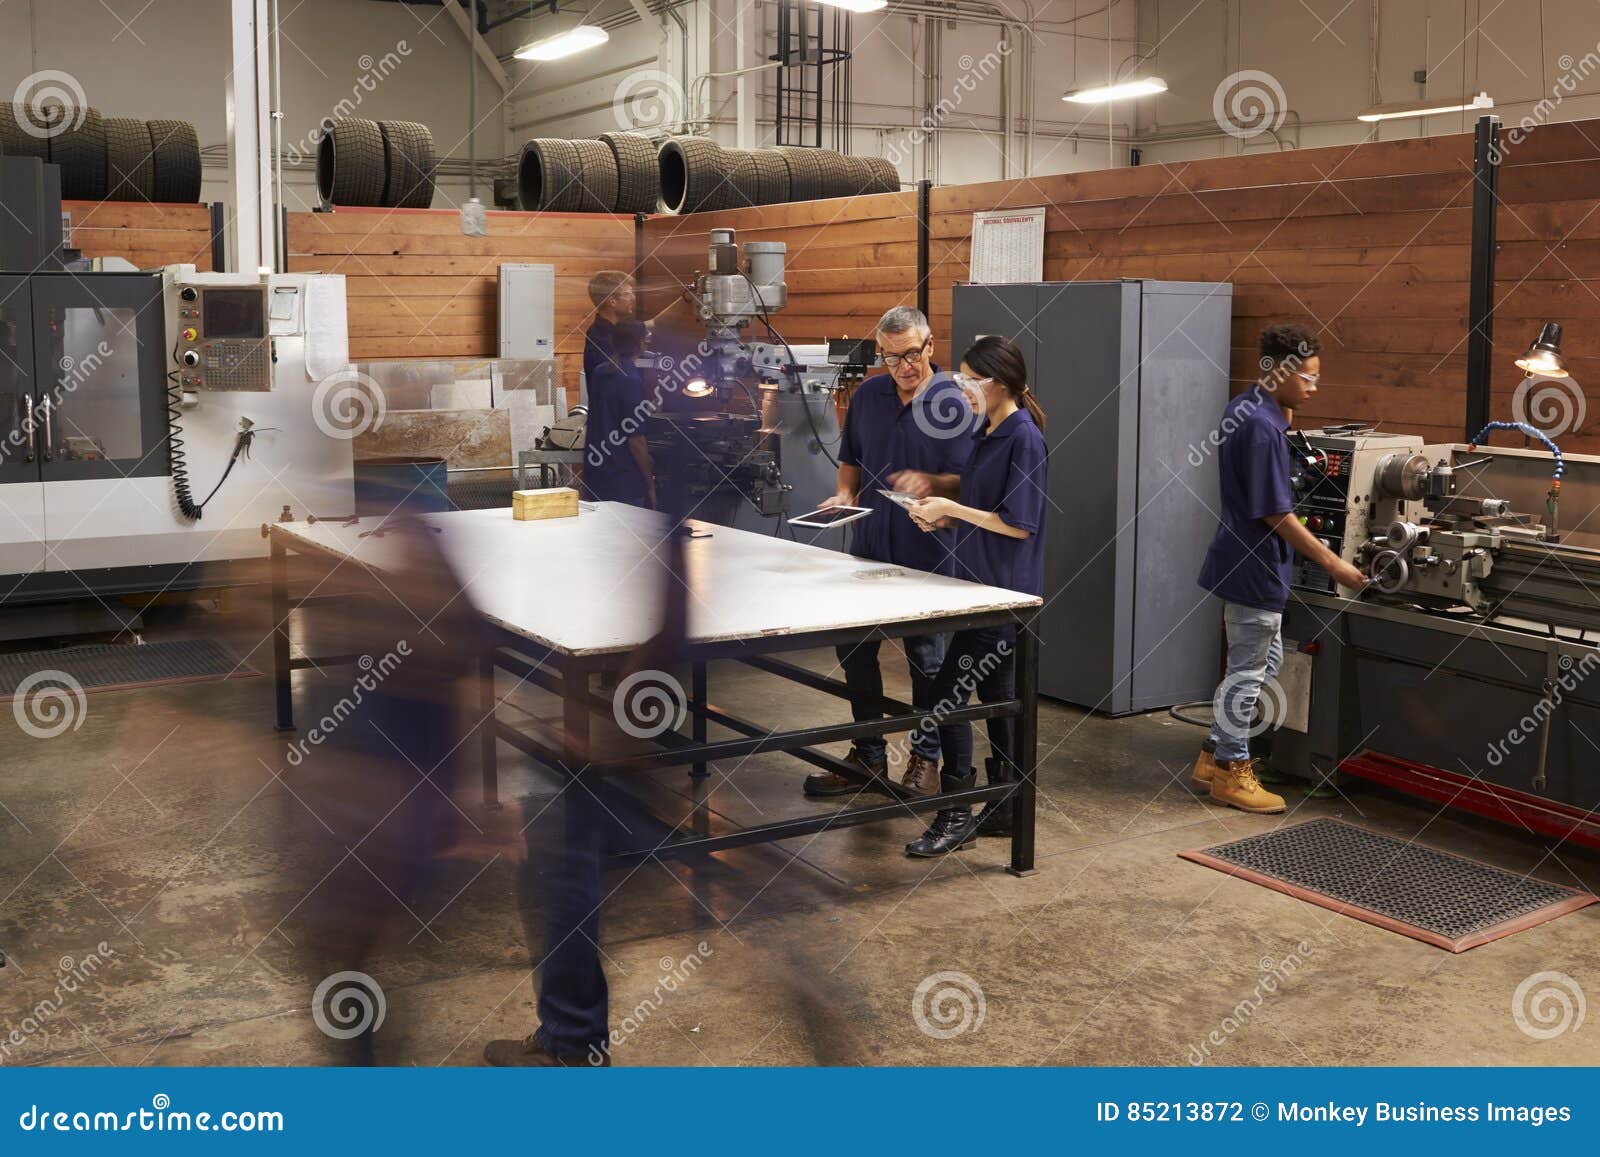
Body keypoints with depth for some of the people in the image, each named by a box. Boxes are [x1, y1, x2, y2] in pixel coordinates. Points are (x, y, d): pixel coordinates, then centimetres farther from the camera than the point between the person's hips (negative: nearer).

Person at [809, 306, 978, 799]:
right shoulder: (867, 395, 8)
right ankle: (868, 756, 24)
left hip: (926, 555, -5)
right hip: (869, 546, 5)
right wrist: (845, 494, 0)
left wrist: (928, 482, -30)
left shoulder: (954, 402, -8)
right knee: (854, 651, 10)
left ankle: (925, 758, 21)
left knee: (926, 658, 6)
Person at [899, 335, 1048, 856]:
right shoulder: (991, 433, 12)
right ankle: (1005, 809, 23)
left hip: (1002, 593, -10)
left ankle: (955, 817, 0)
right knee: (995, 695, 14)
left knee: (948, 693, -8)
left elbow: (1018, 524, -19)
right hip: (983, 584, 10)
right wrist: (946, 516, 4)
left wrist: (951, 507, -15)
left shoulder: (1024, 438, -16)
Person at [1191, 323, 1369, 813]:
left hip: (1244, 560, 10)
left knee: (1266, 661, 20)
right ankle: (1231, 773, 15)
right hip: (1255, 566, -10)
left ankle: (1213, 756, 26)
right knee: (1248, 671, 2)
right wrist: (1332, 563, -18)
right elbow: (1276, 513, -22)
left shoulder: (1243, 409, 8)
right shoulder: (1263, 427, -23)